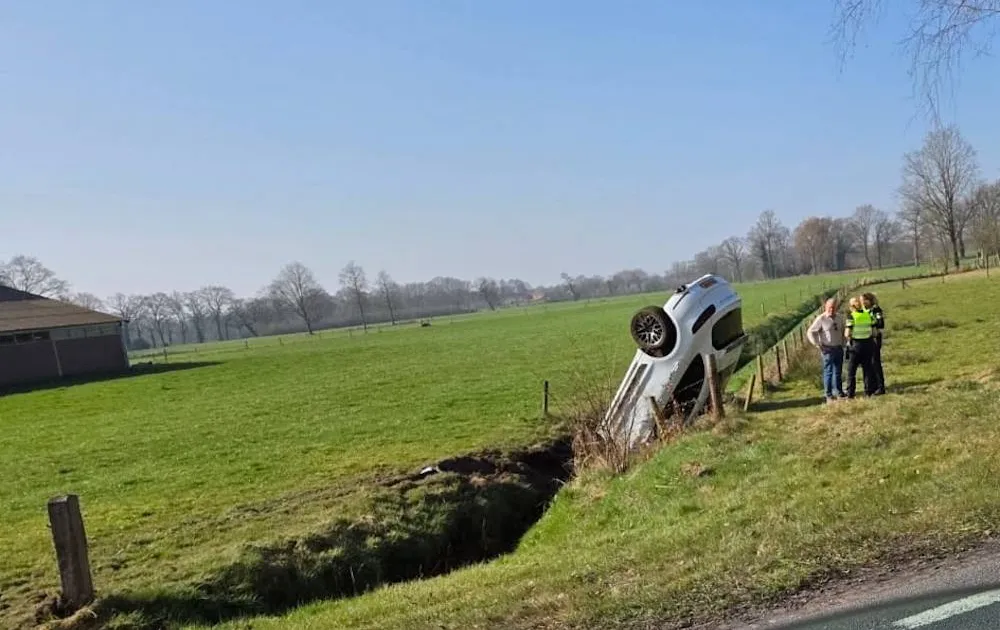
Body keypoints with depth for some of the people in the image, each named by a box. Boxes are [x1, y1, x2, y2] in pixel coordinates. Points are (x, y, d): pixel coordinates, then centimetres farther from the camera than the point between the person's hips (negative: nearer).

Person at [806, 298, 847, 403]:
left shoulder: (839, 317, 7)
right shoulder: (821, 319, -11)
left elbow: (843, 331, 23)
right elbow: (810, 332, -11)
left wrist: (842, 343, 13)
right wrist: (818, 345, -12)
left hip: (839, 348, 5)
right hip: (828, 349, -5)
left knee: (838, 371, 13)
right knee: (828, 372, -2)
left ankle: (839, 392, 24)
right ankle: (829, 395, 4)